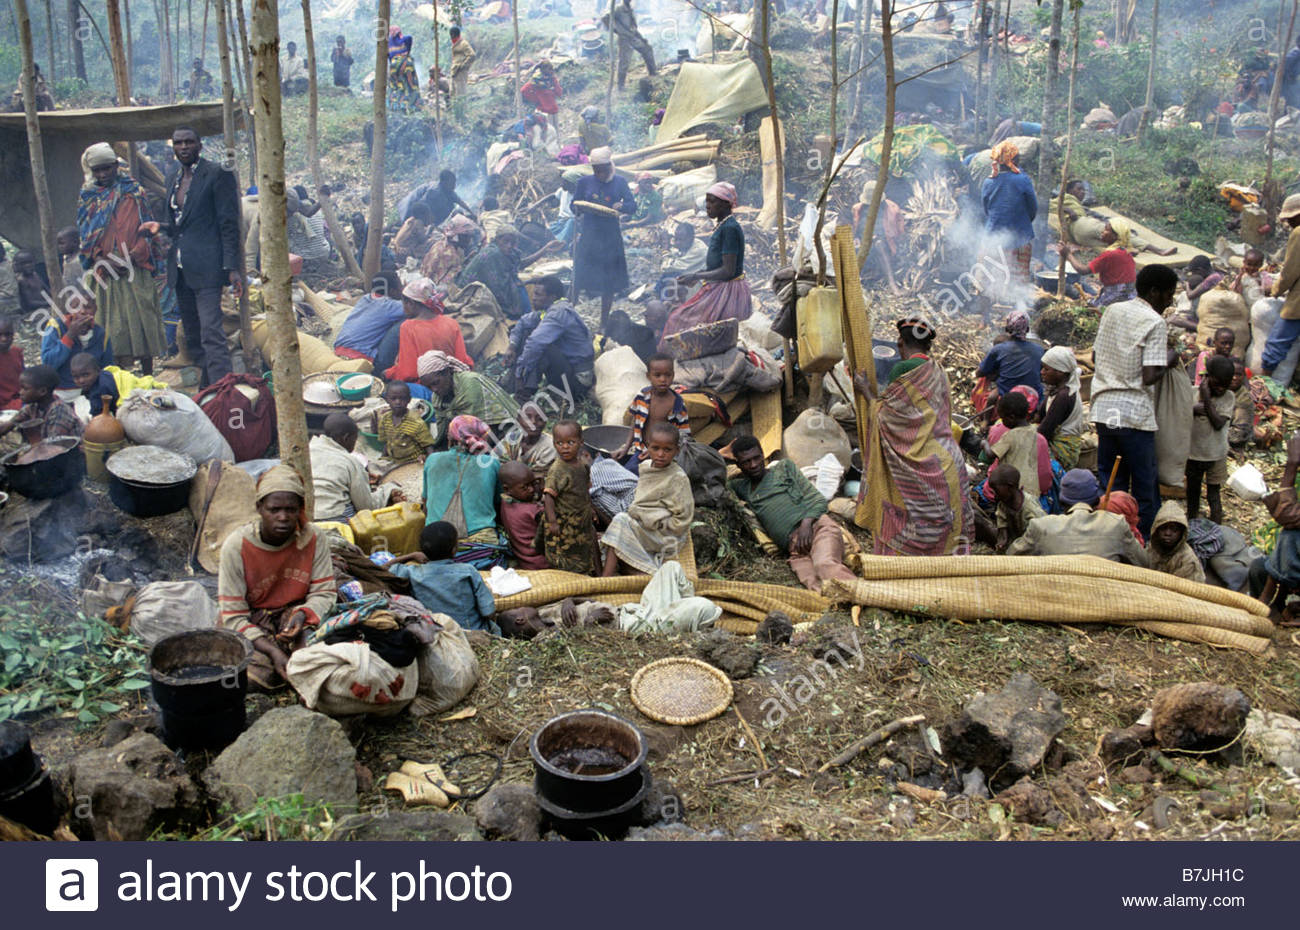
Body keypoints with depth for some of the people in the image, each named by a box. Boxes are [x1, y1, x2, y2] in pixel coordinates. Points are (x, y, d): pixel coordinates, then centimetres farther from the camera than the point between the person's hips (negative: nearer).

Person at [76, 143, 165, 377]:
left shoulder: (133, 192, 6)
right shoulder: (88, 198, 12)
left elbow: (146, 228, 0)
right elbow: (85, 234, 11)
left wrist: (132, 257, -13)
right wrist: (99, 260, -6)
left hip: (135, 269, -2)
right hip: (104, 272, 2)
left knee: (141, 317, -1)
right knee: (115, 323, -1)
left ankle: (148, 375, 8)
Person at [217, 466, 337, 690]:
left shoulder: (314, 538, -11)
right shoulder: (236, 546, -18)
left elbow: (323, 593, -6)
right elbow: (234, 616, -16)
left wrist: (302, 614, -30)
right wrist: (274, 652, -29)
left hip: (295, 613, 1)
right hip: (252, 623, -1)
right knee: (256, 674, -29)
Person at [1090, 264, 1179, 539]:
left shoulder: (1112, 310, 10)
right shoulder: (1154, 322, -10)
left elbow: (1095, 355, 19)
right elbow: (1149, 376, -16)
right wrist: (1168, 361, 1)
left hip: (1104, 408, 7)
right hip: (1134, 413, -7)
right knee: (1144, 486, 5)